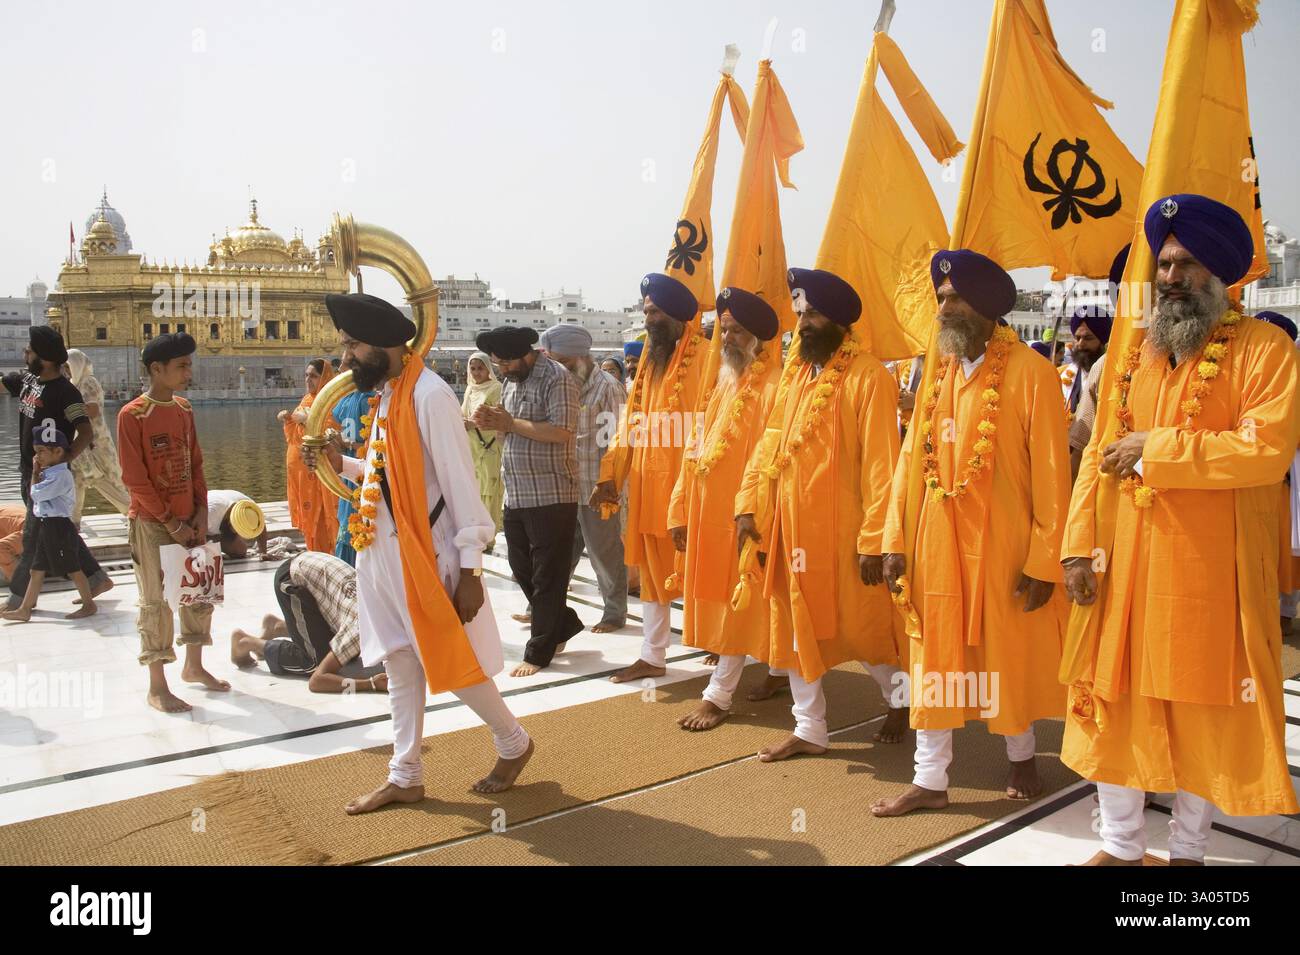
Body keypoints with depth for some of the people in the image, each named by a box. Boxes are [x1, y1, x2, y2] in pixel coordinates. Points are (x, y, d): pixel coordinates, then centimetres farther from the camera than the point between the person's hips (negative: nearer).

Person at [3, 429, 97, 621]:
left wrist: (37, 476, -2)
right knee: (37, 569, 13)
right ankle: (24, 610, 18)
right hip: (45, 526, 10)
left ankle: (88, 604, 11)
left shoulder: (60, 476, -19)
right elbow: (36, 494, 14)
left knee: (72, 568, 0)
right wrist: (36, 472, 6)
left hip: (58, 526, -10)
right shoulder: (49, 473, 14)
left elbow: (36, 494, -21)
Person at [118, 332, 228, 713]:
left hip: (188, 519, 7)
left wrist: (201, 511, 0)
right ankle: (157, 687, 9)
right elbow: (135, 479, -15)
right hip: (152, 524, -6)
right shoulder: (132, 415, -13)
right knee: (156, 603, -1)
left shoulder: (184, 409, 7)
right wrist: (171, 522, -14)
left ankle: (193, 666, 29)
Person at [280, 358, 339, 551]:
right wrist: (288, 420, 5)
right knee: (307, 512, 11)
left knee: (320, 513, -6)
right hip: (301, 468, 8)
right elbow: (295, 434, 22)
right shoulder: (307, 399, 15)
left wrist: (307, 420, -19)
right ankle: (314, 553, 19)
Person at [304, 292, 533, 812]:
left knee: (452, 662, 4)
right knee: (400, 664, 15)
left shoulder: (430, 394, -18)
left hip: (426, 555, -8)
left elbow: (460, 484, -18)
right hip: (382, 554, 8)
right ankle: (406, 777, 27)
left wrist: (470, 570, -18)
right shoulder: (384, 392, 9)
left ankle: (514, 744, 27)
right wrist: (342, 464, 1)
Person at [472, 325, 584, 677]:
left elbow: (561, 431, -23)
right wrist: (490, 422, -3)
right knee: (522, 570, 15)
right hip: (516, 495, 9)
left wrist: (510, 423, -18)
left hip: (552, 496, -9)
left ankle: (539, 652, 12)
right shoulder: (511, 380, 14)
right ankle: (564, 625, 32)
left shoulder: (556, 378, -13)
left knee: (547, 577, 1)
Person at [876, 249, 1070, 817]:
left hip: (1003, 546, -4)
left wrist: (1044, 560, -13)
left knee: (1008, 656, 11)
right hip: (939, 542, 5)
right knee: (937, 657, 9)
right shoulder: (937, 373, 7)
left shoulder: (1030, 373, -9)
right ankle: (929, 781, 20)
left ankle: (1021, 759, 35)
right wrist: (895, 542, 1)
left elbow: (1051, 473, -11)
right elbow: (910, 460, 6)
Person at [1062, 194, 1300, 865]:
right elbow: (1099, 455, 7)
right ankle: (1121, 846, 26)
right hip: (1127, 564, 5)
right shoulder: (1133, 357, 11)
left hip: (1213, 568, -4)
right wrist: (1079, 546, -2)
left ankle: (1188, 850, 26)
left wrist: (1157, 448, -14)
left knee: (1208, 709, 7)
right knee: (1116, 697, 9)